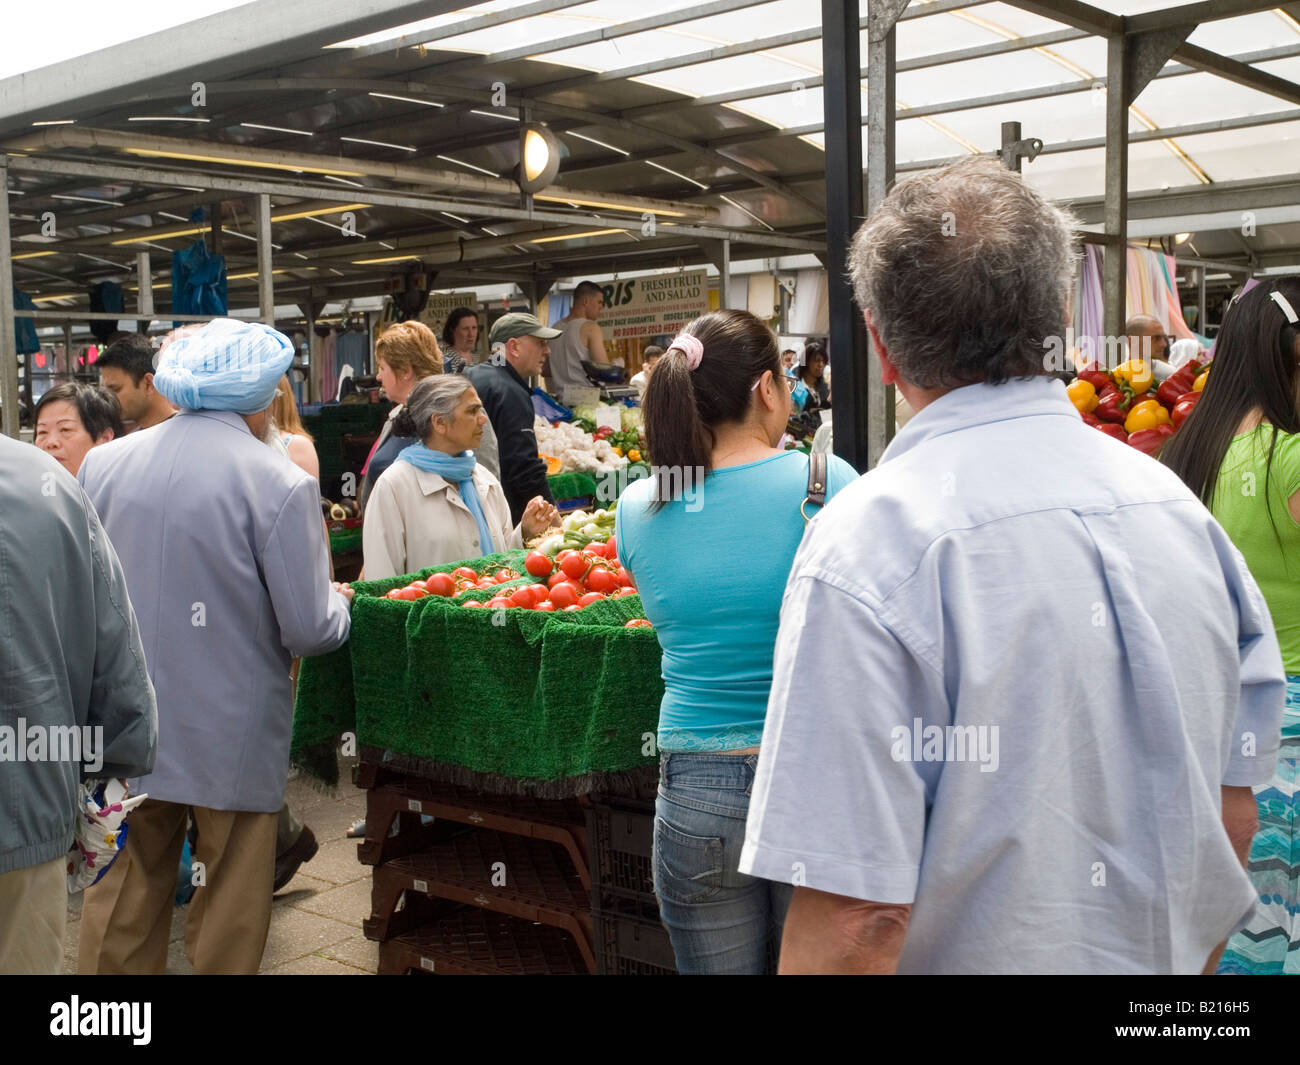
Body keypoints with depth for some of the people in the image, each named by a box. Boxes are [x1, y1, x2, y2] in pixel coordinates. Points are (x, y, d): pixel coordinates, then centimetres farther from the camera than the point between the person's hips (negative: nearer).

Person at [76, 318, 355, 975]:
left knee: (125, 902, 16)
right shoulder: (279, 484, -15)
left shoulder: (102, 465, -1)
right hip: (233, 737, -4)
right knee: (230, 906, 12)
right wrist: (339, 601, 9)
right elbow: (309, 630, -13)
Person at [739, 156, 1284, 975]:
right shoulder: (1182, 508, -3)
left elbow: (855, 918, -26)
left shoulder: (867, 547, -23)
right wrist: (1179, 959, 19)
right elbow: (1235, 816, 5)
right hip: (1166, 954, 5)